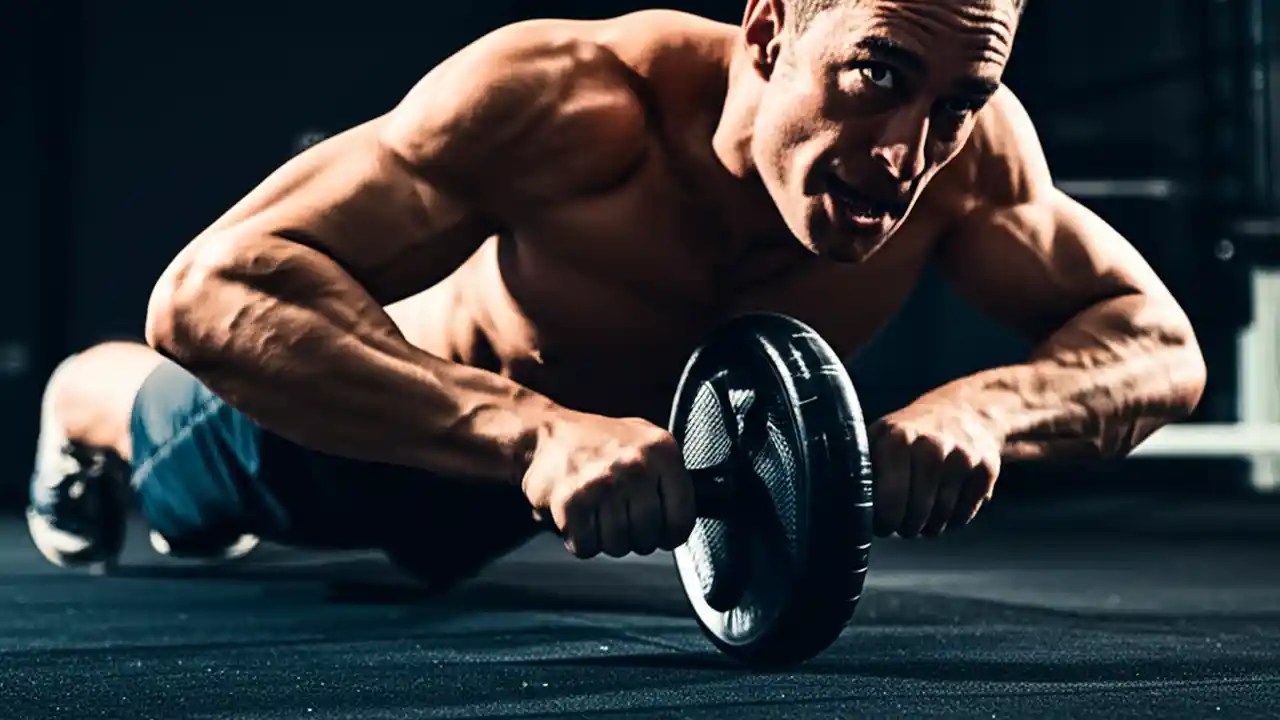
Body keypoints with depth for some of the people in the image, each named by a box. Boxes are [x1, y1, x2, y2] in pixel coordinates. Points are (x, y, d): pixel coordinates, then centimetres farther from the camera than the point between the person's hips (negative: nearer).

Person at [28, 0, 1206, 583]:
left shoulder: (973, 150, -36)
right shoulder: (562, 99, -48)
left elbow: (1161, 341, -24)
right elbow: (208, 293, -53)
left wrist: (983, 407, -46)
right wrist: (534, 432, -66)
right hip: (356, 404, -5)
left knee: (431, 539, 41)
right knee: (176, 489, 29)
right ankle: (83, 401, 65)